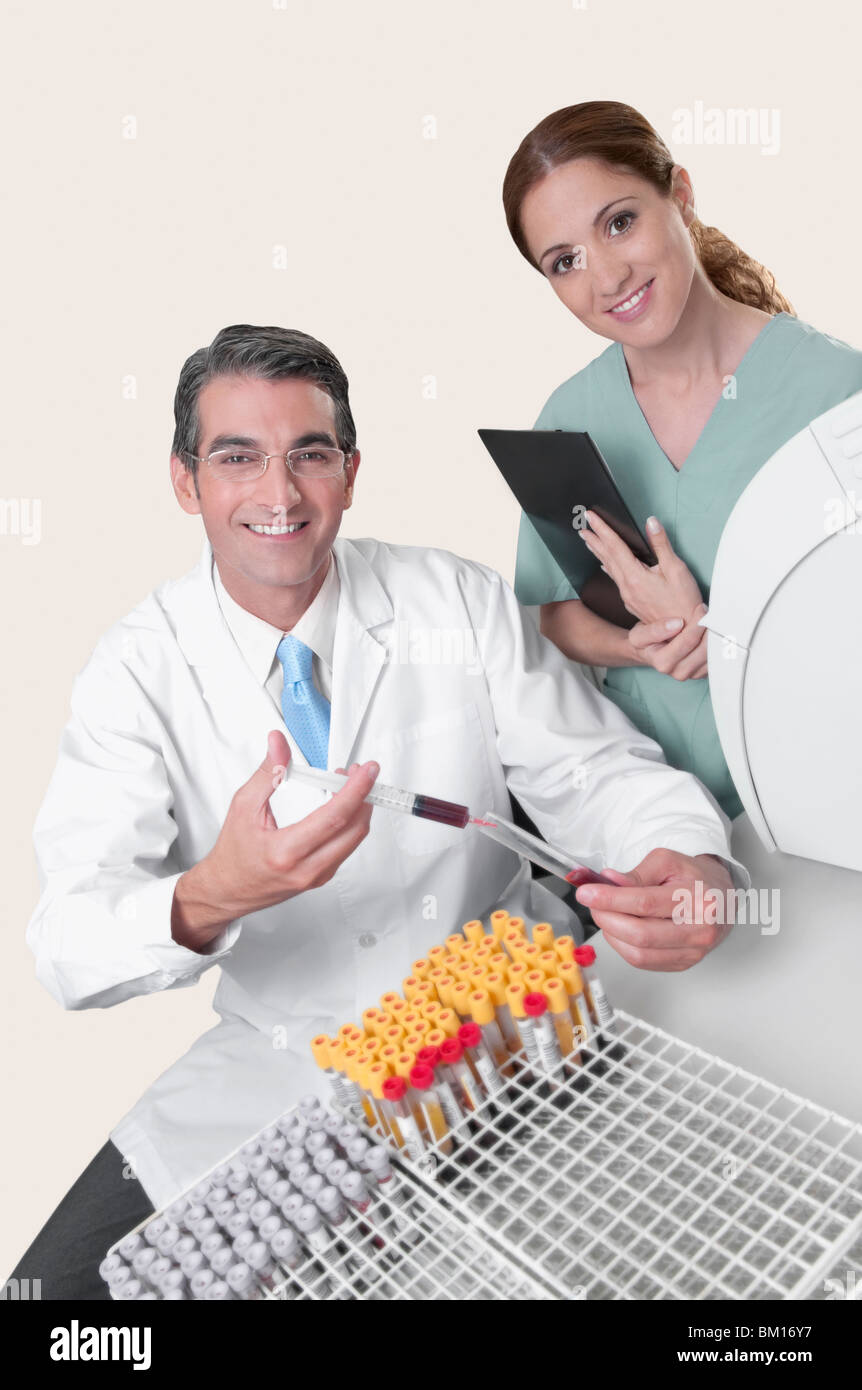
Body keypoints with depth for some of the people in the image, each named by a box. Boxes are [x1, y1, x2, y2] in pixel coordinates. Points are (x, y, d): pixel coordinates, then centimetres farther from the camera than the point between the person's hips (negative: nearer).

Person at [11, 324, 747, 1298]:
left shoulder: (460, 604, -7)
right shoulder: (138, 668, -9)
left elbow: (598, 771, -7)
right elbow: (69, 948, -17)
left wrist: (693, 868, -30)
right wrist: (211, 897, -41)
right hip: (283, 1065, 1)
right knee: (62, 1279, -10)